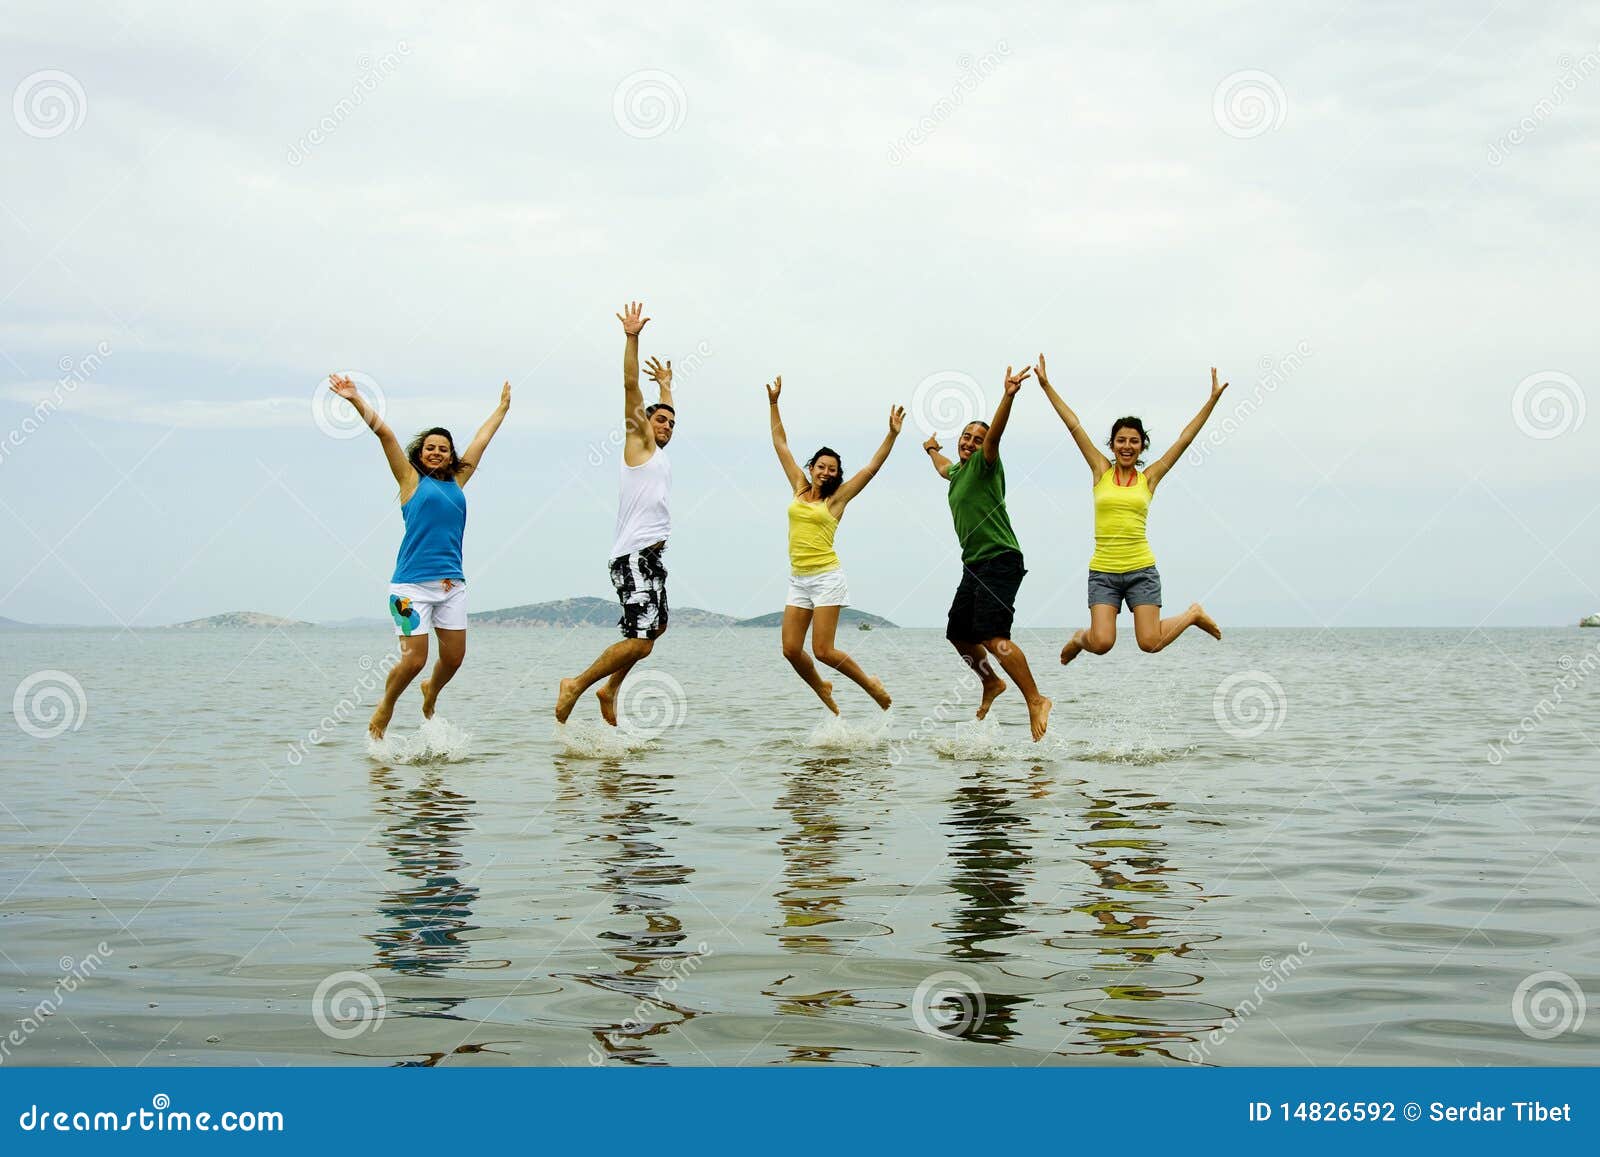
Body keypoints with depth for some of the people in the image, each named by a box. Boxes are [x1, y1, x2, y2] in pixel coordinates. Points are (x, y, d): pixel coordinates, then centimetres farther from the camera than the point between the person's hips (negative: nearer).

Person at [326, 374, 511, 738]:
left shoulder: (457, 482, 17)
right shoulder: (412, 480, 7)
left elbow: (481, 440, 28)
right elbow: (384, 432, 1)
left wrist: (503, 407, 39)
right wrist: (356, 399, -5)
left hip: (452, 583, 5)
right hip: (413, 582, -5)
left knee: (454, 657, 4)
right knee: (414, 658, -8)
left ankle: (431, 692, 36)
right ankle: (385, 708, 18)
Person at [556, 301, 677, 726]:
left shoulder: (659, 453, 22)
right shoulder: (638, 441, 2)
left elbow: (665, 415, 43)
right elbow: (631, 387, -7)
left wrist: (666, 384, 54)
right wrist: (632, 338, -12)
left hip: (651, 555, 10)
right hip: (634, 555, -10)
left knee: (657, 627, 20)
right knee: (640, 640, -17)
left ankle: (610, 689, 28)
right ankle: (576, 685, -6)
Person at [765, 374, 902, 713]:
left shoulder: (836, 498, 2)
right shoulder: (799, 489, 12)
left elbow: (872, 467, -3)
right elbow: (780, 445, 16)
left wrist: (892, 434, -12)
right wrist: (773, 403, 14)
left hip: (826, 577, -5)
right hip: (798, 580, 5)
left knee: (823, 651, -10)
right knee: (791, 650, -2)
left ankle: (870, 684, 13)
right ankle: (822, 690, 25)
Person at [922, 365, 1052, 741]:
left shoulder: (984, 464, -4)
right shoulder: (957, 470, 19)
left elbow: (995, 432, -24)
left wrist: (1008, 396, -40)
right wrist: (933, 450, 64)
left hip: (1000, 560, -9)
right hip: (974, 565, 9)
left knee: (993, 636, -22)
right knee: (958, 634, 18)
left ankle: (1035, 701, -21)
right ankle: (991, 683, 40)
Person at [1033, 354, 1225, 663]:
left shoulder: (1149, 477, 6)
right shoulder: (1101, 471, 6)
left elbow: (1185, 439, 6)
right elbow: (1074, 426, 3)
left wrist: (1213, 399, 3)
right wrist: (1046, 385, 3)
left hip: (1141, 570, 0)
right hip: (1103, 571, 0)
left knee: (1151, 643, -7)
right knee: (1102, 643, -15)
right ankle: (1080, 638, 22)